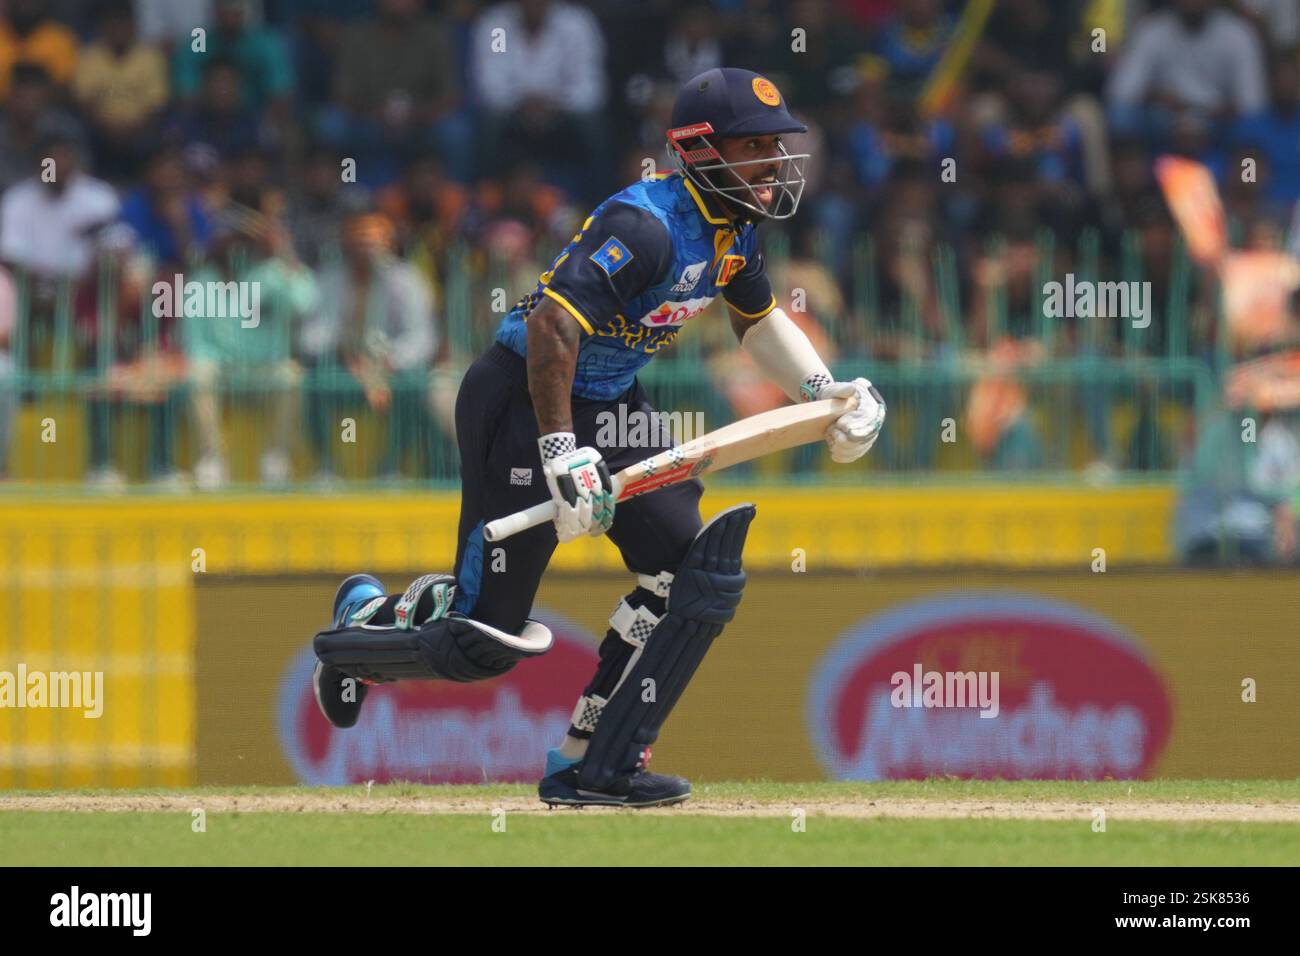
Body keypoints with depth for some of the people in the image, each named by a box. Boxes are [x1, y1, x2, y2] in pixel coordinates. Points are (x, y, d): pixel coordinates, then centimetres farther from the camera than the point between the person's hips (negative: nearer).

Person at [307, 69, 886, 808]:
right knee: (485, 642, -6)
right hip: (523, 406, -9)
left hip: (614, 410, 9)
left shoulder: (733, 230, 3)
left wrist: (823, 391, 13)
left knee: (699, 575, -4)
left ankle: (594, 768, 2)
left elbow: (758, 317, 25)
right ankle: (370, 620, 28)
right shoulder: (648, 225, -26)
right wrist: (560, 453, -37)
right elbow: (552, 323, -35)